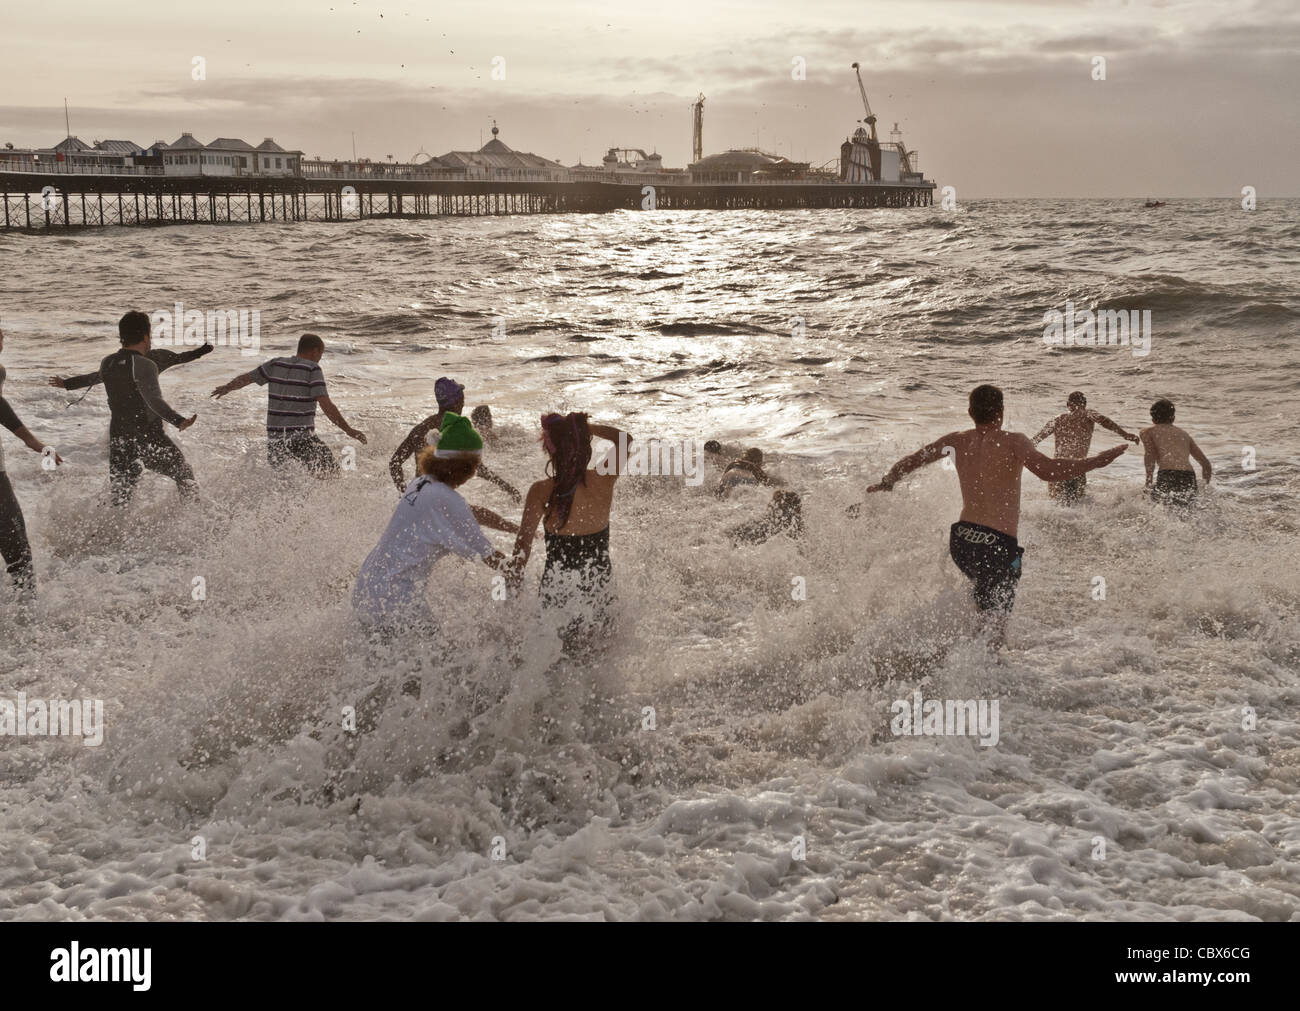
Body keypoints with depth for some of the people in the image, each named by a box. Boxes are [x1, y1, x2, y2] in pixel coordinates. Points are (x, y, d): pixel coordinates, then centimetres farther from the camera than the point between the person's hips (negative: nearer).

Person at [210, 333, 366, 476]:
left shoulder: (275, 364, 8)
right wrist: (348, 430, -16)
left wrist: (227, 388, 39)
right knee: (331, 472, 4)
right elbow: (326, 405, -17)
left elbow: (245, 378, 18)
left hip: (275, 436, 5)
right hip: (302, 437, -5)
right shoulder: (312, 369, -7)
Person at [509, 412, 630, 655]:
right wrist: (583, 427, 13)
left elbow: (522, 546, -12)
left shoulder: (541, 492, -14)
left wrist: (514, 585, -1)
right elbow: (625, 439, 12)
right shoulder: (604, 479, -8)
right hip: (599, 586, 2)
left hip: (558, 586, -2)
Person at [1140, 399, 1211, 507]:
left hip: (1168, 476, -4)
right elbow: (1206, 463, 31)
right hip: (1190, 479, 4)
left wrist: (1148, 483, -1)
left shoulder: (1147, 432, 21)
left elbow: (1150, 455, -1)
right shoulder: (1184, 434, 32)